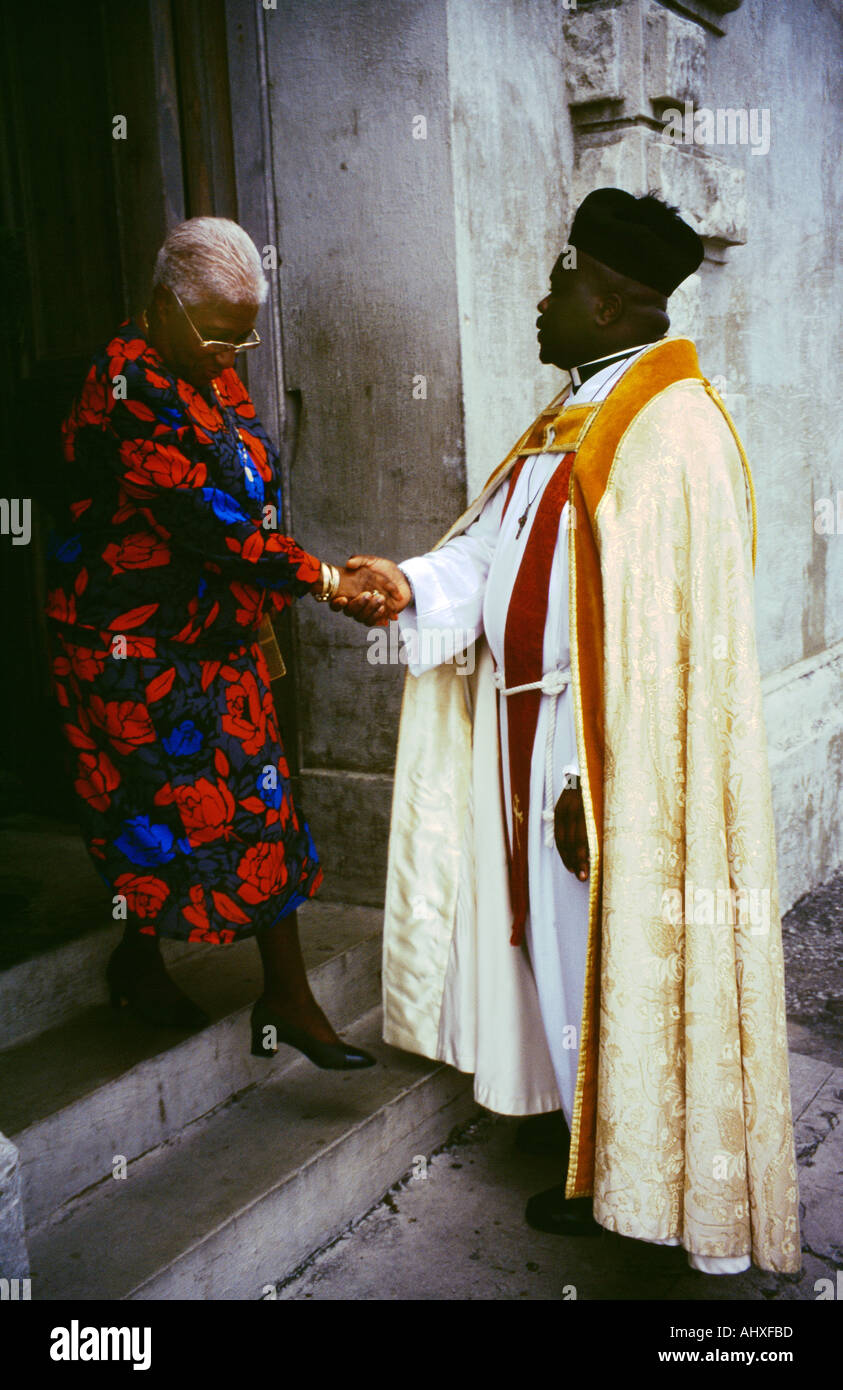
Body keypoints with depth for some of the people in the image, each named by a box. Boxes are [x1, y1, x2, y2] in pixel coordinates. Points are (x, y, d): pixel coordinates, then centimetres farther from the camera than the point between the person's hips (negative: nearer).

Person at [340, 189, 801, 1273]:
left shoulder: (667, 433, -20)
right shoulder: (576, 416, 11)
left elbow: (658, 636, -24)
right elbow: (501, 544, 8)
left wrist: (596, 784, -24)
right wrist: (414, 586, -10)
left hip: (616, 755, -9)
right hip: (540, 735, 9)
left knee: (613, 959, 5)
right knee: (562, 942, 20)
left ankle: (631, 1184, 27)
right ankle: (593, 1138, 41)